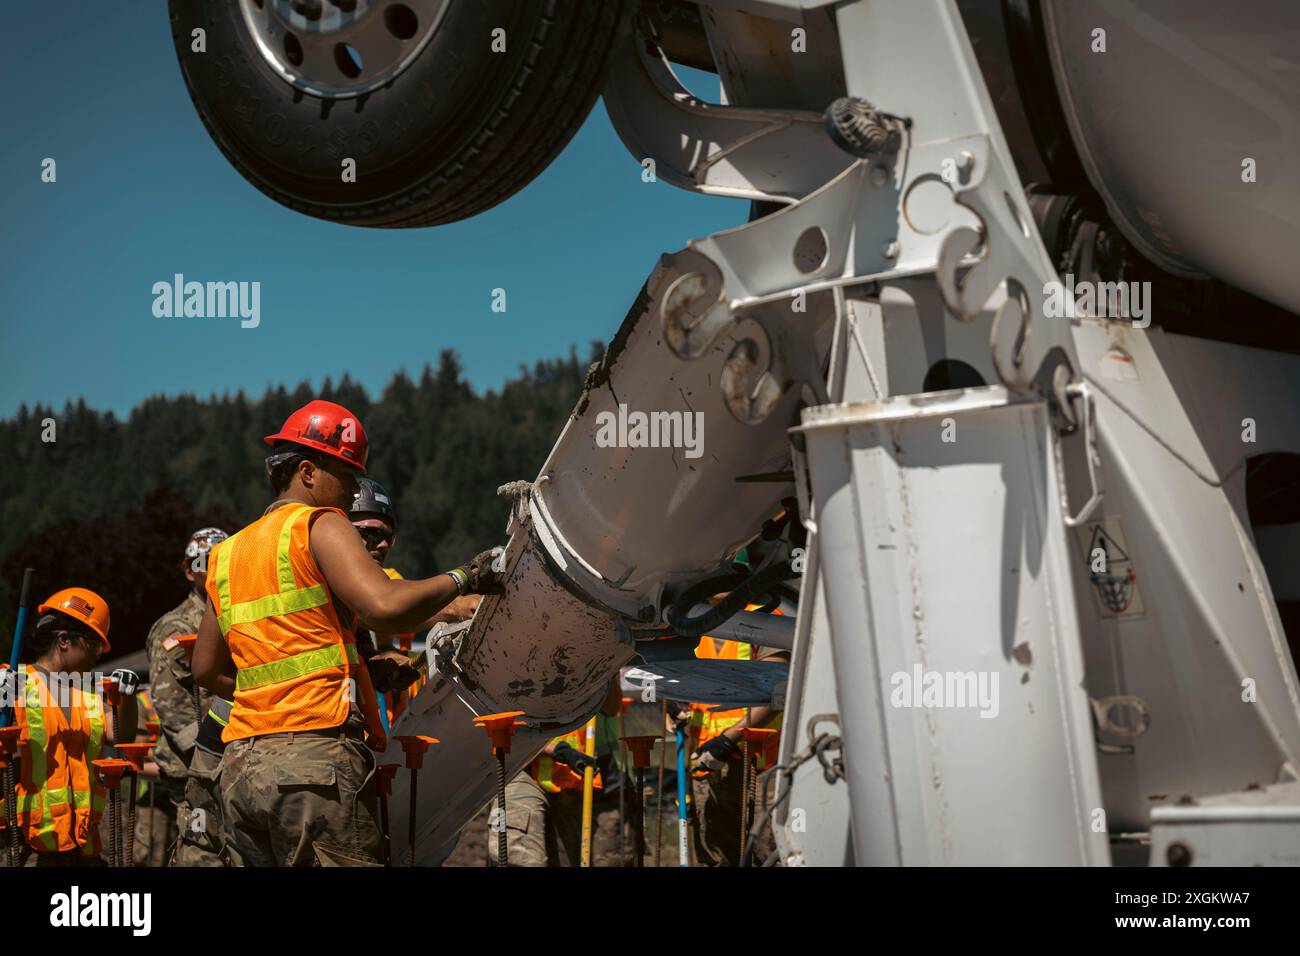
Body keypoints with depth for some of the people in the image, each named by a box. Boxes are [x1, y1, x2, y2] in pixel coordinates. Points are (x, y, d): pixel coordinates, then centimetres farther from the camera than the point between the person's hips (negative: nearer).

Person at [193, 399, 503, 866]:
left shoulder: (227, 552, 20)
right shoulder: (319, 526, -2)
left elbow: (206, 669, 26)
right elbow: (386, 607, -18)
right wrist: (463, 577, -6)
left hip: (239, 766, 8)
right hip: (314, 754, -8)